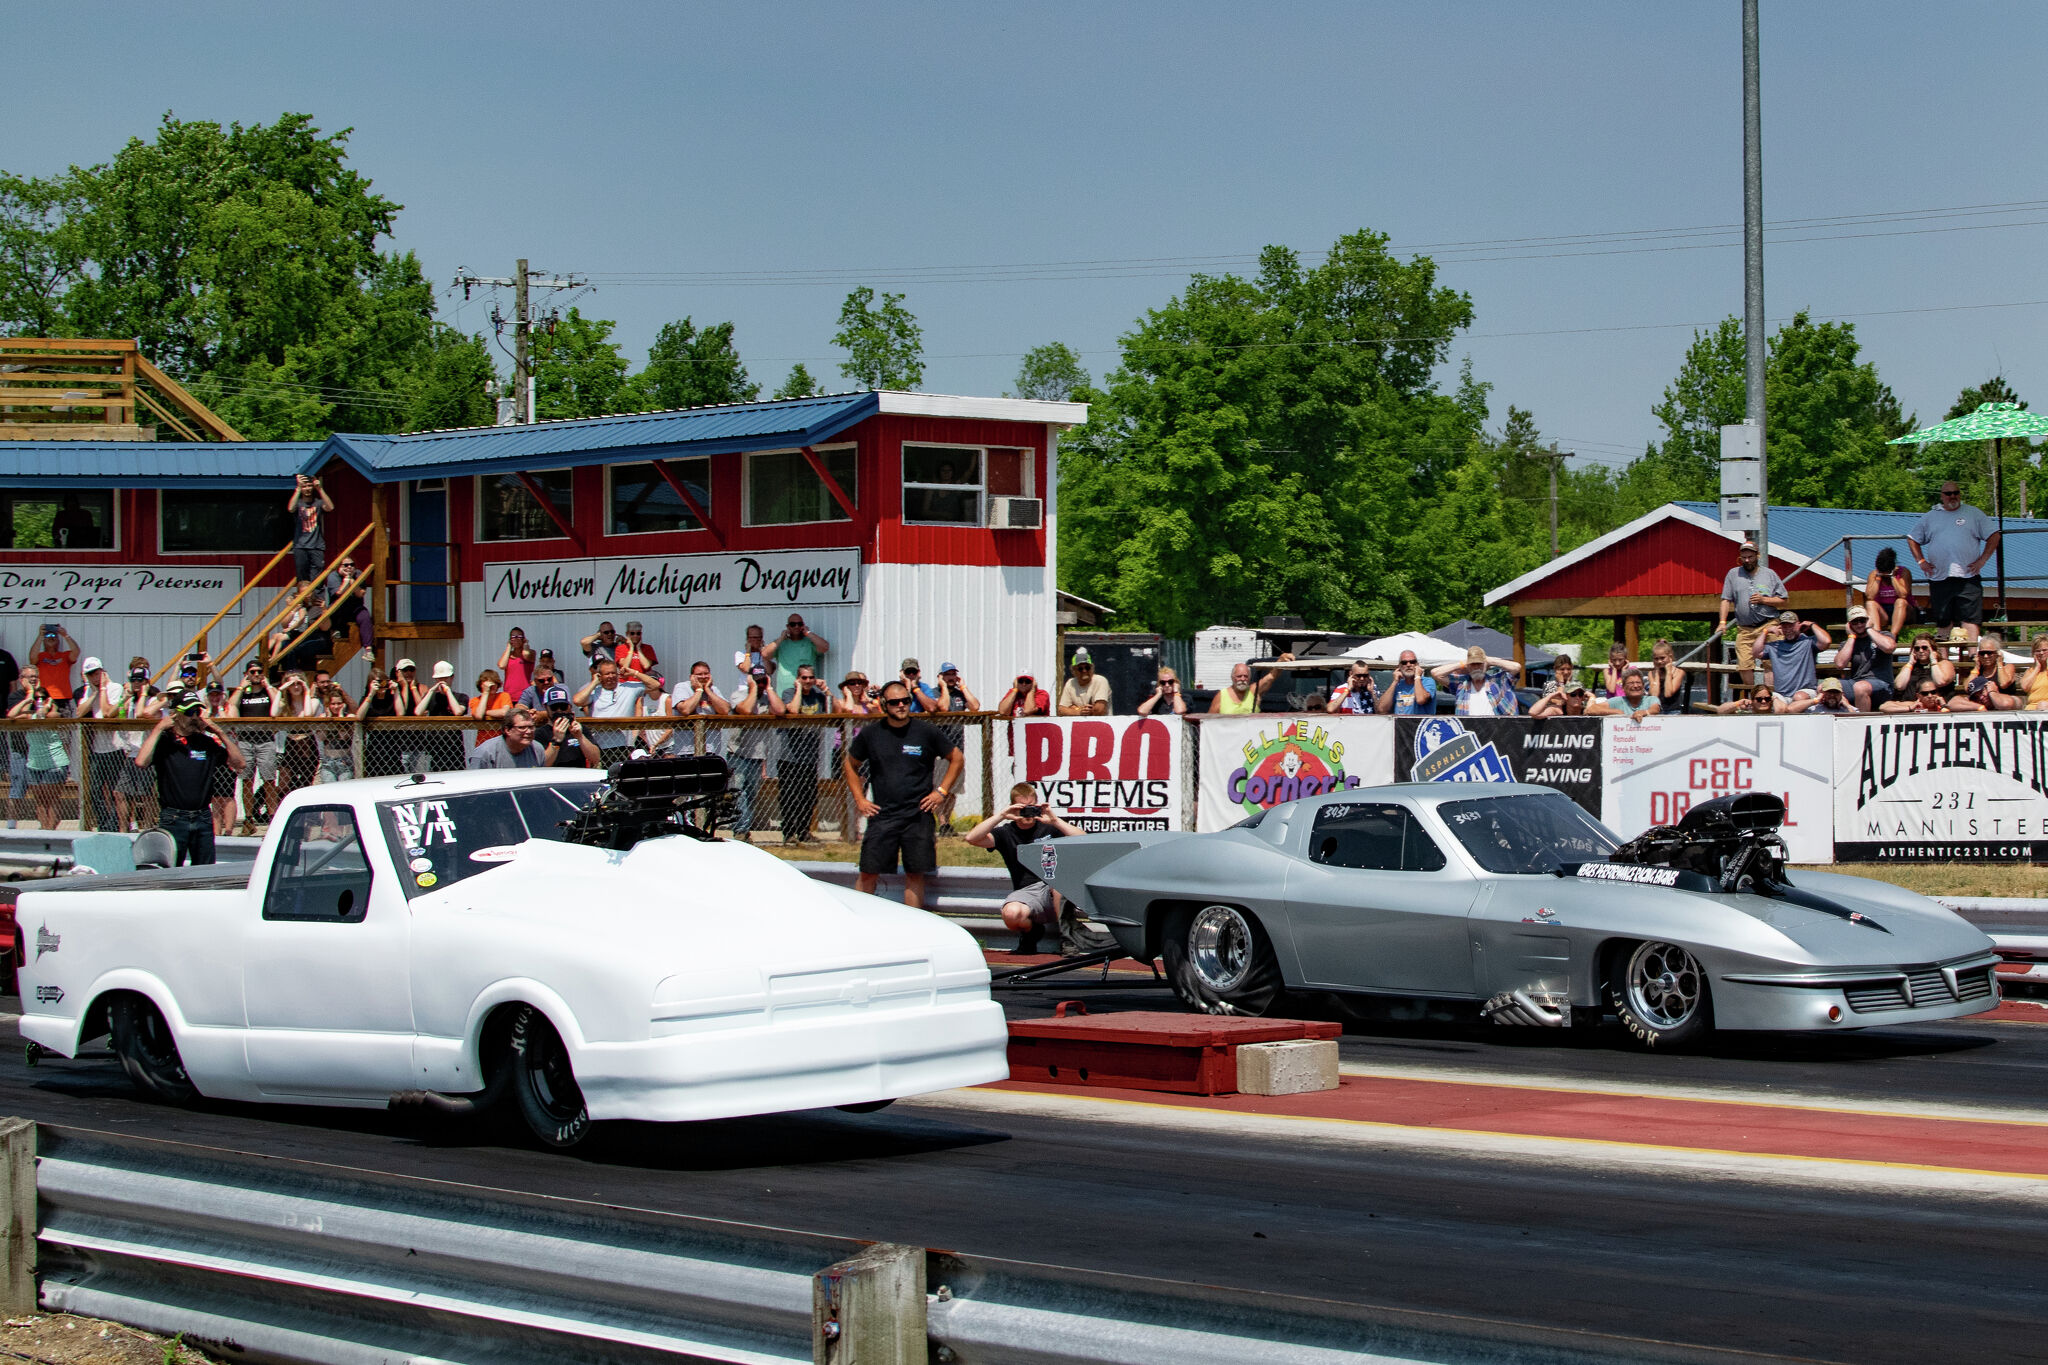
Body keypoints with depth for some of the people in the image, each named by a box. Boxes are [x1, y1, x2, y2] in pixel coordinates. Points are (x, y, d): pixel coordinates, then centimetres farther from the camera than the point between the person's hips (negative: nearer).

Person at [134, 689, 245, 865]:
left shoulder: (207, 742, 8)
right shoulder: (164, 741, -1)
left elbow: (238, 763, 5)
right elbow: (141, 762, -18)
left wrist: (218, 732, 0)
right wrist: (159, 729, -12)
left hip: (203, 819, 3)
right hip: (173, 820, -3)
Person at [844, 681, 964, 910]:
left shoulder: (927, 732, 2)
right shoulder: (870, 734, 5)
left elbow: (957, 758, 13)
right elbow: (849, 764, 19)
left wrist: (942, 791, 3)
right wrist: (859, 799, 9)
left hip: (918, 816, 0)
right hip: (881, 815, 0)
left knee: (915, 875, 2)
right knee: (868, 874, -4)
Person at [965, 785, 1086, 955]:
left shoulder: (1048, 827, 11)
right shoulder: (1006, 833, 12)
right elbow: (972, 838, -4)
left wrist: (1055, 821, -12)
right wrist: (1000, 816, -8)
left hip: (1056, 891, 0)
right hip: (1027, 893, 0)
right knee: (1011, 914, -34)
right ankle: (1031, 931, 6)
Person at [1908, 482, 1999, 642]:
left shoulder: (1973, 514, 10)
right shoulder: (1931, 517, 16)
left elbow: (1994, 536, 10)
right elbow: (1912, 539, 23)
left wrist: (1982, 560, 0)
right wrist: (1921, 561, 10)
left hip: (1968, 578, -2)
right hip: (1939, 579, 2)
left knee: (1970, 619, -11)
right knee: (1942, 621, 5)